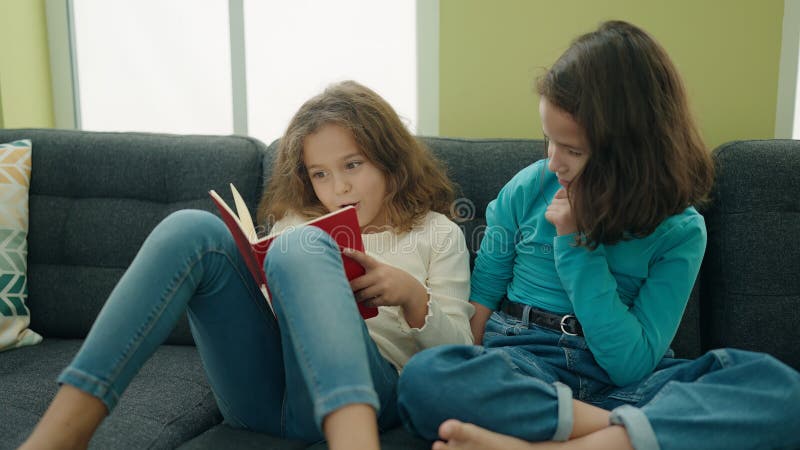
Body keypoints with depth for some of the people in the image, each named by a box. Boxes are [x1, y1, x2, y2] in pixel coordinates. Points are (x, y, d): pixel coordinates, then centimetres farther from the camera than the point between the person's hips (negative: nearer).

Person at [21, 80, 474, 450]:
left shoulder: (438, 233, 17)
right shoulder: (296, 221, 26)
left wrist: (414, 296, -9)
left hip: (360, 392, -3)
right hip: (258, 391, 4)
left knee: (302, 248, -30)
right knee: (193, 229, -19)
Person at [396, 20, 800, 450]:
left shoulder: (680, 232, -3)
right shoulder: (527, 189, 0)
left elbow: (632, 366, -11)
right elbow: (480, 301, 8)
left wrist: (576, 245, -13)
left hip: (620, 381, 0)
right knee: (424, 376, -33)